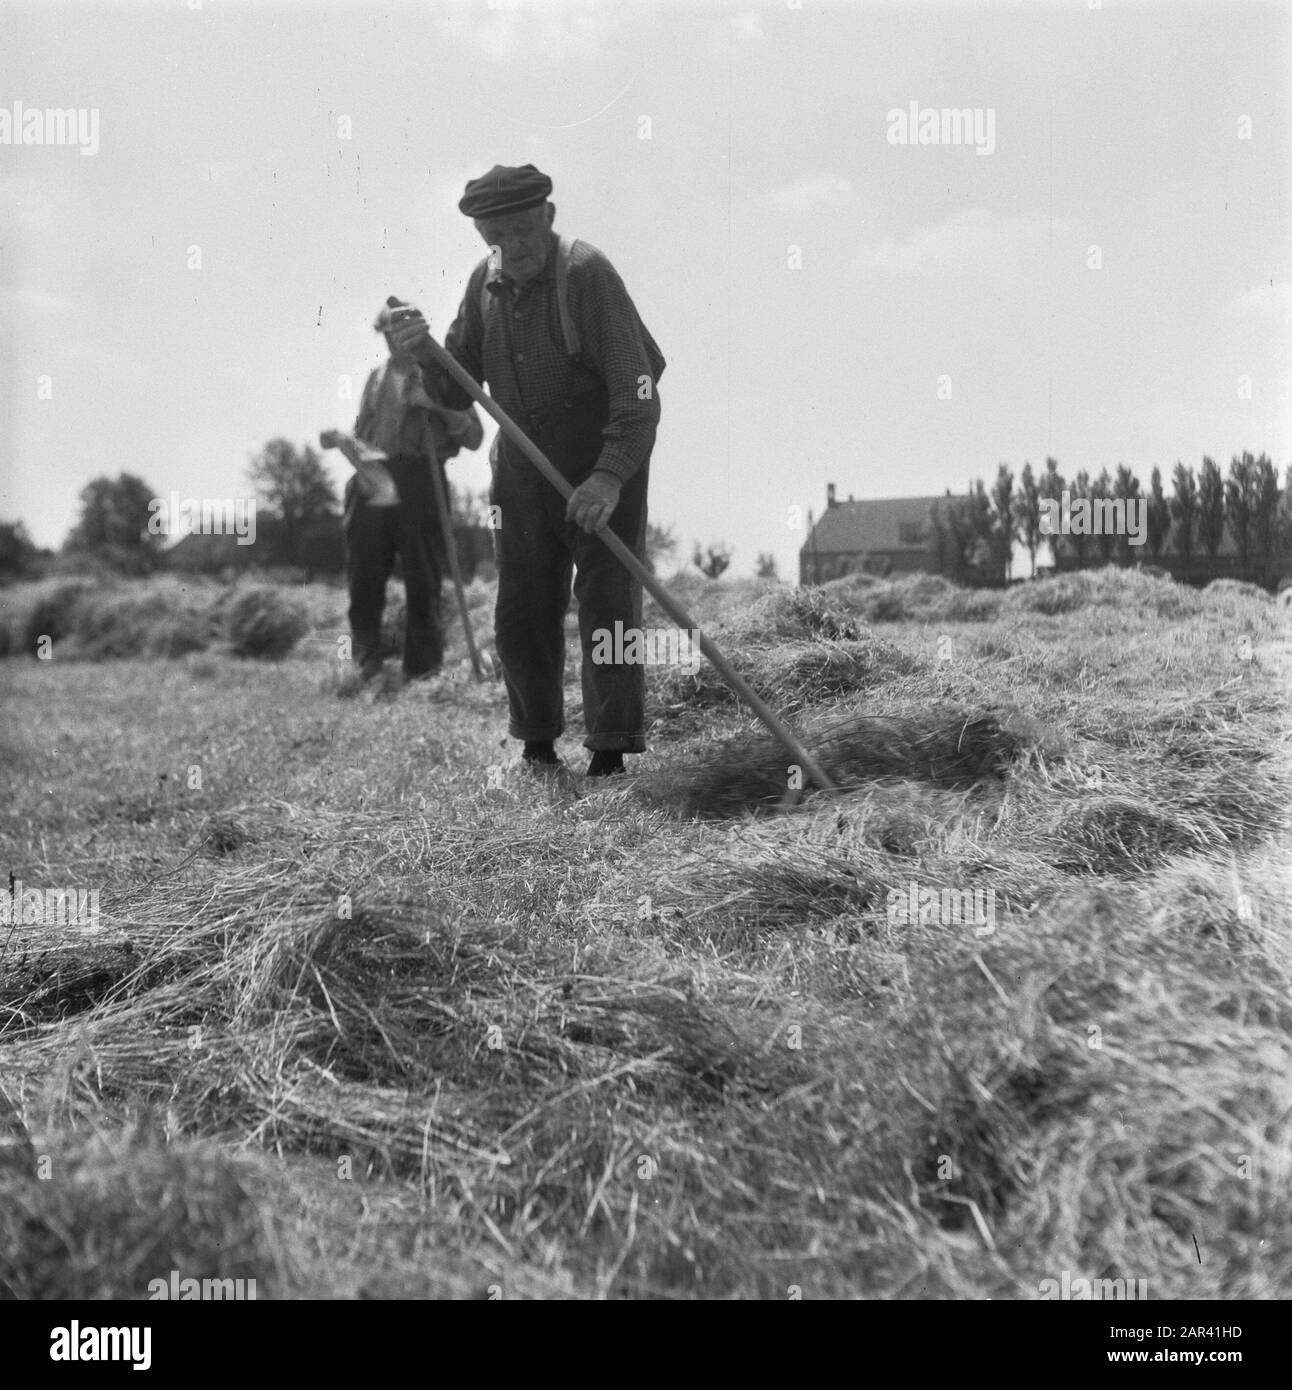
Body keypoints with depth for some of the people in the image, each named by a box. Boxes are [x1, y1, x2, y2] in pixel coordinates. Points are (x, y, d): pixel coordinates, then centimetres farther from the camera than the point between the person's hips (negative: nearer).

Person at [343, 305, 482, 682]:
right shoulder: (378, 376, 19)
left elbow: (475, 437, 1)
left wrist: (437, 404, -12)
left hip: (421, 479, -4)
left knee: (423, 584, -2)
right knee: (363, 579, 3)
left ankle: (422, 672, 6)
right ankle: (367, 668, 14)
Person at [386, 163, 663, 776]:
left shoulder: (587, 273, -16)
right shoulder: (484, 283, 3)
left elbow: (635, 387, -23)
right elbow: (457, 391, 6)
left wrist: (611, 476, -34)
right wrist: (423, 355, -15)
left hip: (606, 472, -6)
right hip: (522, 470, 6)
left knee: (607, 606, -3)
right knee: (520, 612, 9)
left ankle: (610, 750, 6)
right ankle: (537, 742, 24)